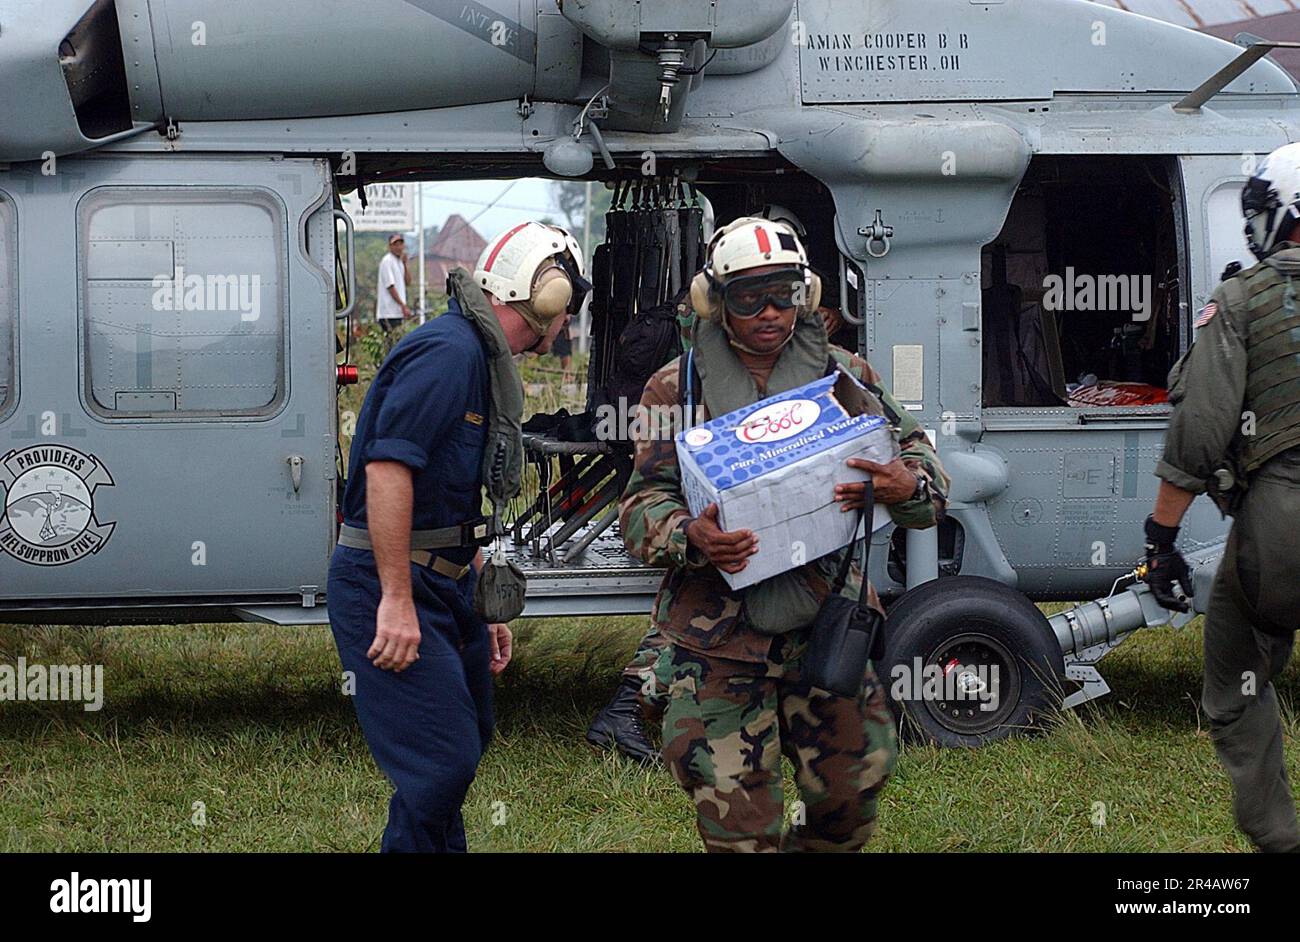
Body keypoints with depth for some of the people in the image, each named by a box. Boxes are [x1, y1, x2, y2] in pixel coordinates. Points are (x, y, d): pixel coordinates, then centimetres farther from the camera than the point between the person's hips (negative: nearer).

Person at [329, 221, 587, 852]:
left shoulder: (480, 358, 17)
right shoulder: (448, 350, -17)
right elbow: (387, 467, -26)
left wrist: (481, 604, 25)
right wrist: (396, 602, -27)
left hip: (442, 585, 11)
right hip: (391, 588, -11)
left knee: (466, 740, 18)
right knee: (441, 765, -13)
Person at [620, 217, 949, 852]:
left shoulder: (844, 375, 8)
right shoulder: (676, 389, 3)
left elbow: (922, 465, 6)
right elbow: (641, 510, -1)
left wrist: (907, 487, -20)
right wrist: (691, 537, -25)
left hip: (826, 622, 2)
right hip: (717, 629, -2)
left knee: (851, 793, 9)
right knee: (738, 824, -4)